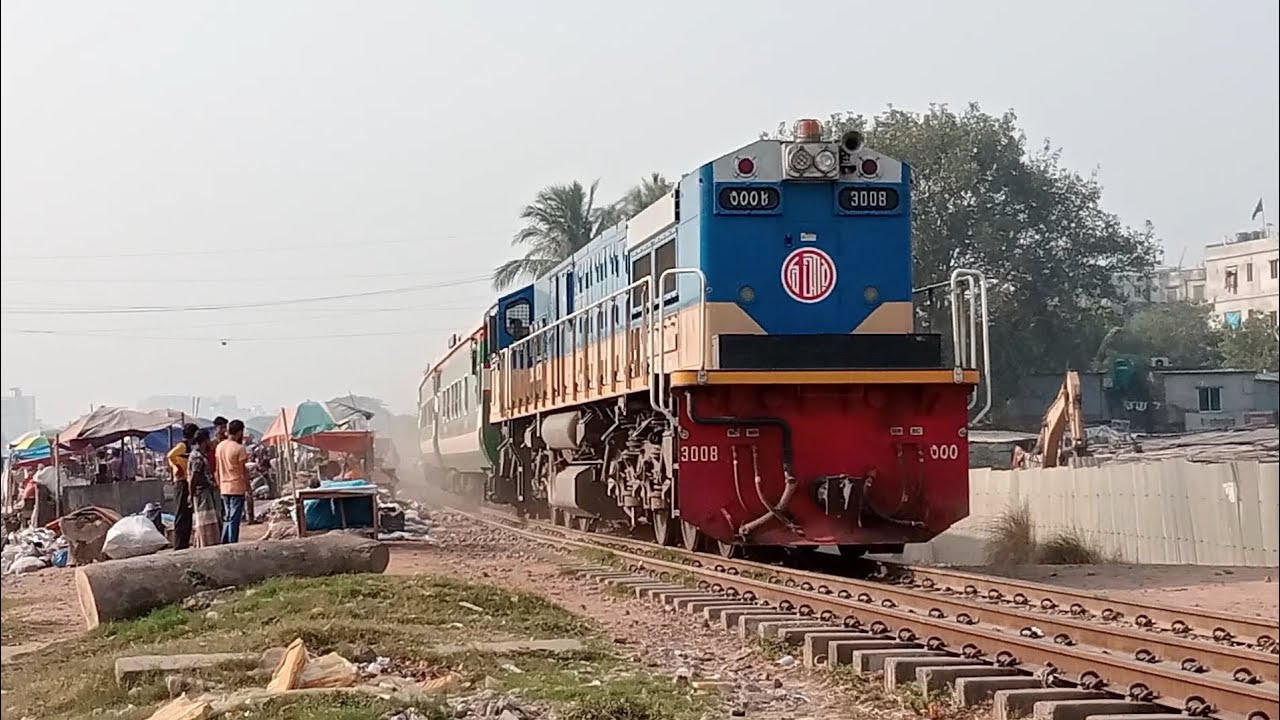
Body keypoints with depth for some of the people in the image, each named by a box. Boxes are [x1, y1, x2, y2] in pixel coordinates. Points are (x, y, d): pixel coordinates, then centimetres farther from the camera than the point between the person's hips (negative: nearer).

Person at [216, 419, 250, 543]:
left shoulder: (219, 446, 7)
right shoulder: (239, 449, -13)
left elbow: (217, 469, 11)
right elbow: (244, 471, -10)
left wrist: (219, 484, 18)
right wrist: (248, 488, -3)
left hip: (224, 488, 6)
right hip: (237, 488, -6)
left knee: (227, 518, 14)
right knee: (234, 519, -3)